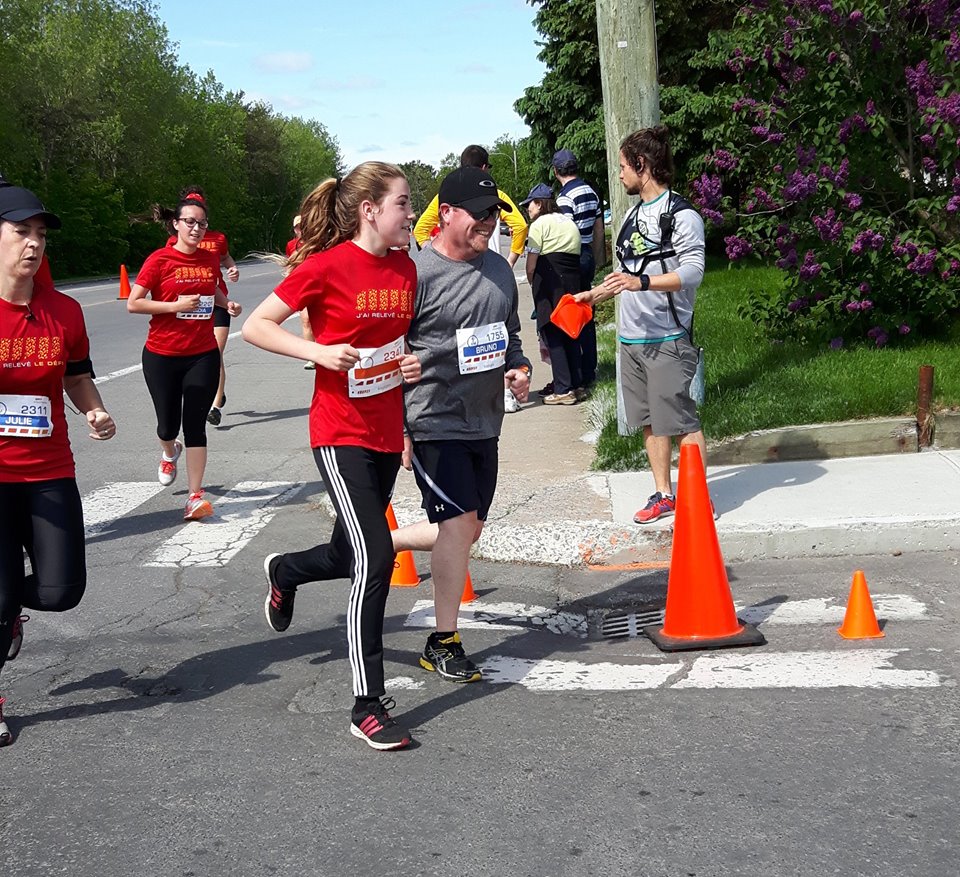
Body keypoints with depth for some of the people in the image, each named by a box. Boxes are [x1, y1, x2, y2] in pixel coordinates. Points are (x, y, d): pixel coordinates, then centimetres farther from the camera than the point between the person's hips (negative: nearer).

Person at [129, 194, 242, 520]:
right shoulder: (160, 260, -9)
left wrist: (227, 304, 5)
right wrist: (175, 305, -19)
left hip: (203, 355, 2)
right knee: (168, 424, 8)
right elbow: (133, 303, -11)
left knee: (195, 425, -2)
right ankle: (169, 452, 45)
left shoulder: (211, 259, 5)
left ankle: (195, 496, -1)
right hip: (162, 356, -2)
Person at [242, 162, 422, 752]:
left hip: (388, 433, 7)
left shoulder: (405, 269, 7)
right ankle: (368, 706, -5)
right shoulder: (326, 266, -13)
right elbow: (255, 326, -9)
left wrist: (412, 363, 1)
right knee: (376, 557, -15)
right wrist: (317, 351, -22)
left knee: (351, 555, 17)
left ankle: (285, 572, 53)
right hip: (341, 433, -7)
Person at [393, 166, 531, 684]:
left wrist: (519, 367, 2)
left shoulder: (499, 268, 10)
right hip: (433, 423, -8)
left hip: (483, 424, 8)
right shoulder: (416, 273, -14)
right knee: (459, 523, -10)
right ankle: (443, 643, 4)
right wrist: (398, 430, -13)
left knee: (466, 530, 12)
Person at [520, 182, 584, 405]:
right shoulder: (570, 222, 20)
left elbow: (531, 265, -8)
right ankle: (577, 386, 17)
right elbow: (574, 255, 12)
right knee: (570, 334, 14)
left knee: (552, 336, -2)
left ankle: (563, 390, -4)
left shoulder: (540, 224, -4)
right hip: (574, 280, 8)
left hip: (550, 282, -7)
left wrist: (532, 283, 8)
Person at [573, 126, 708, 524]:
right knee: (650, 420, 13)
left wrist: (643, 282, -33)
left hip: (668, 339, -9)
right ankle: (663, 495, 24)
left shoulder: (681, 214, -11)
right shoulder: (634, 215, 17)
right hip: (631, 337, 9)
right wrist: (596, 294, 29)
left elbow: (692, 271, -22)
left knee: (681, 421, -6)